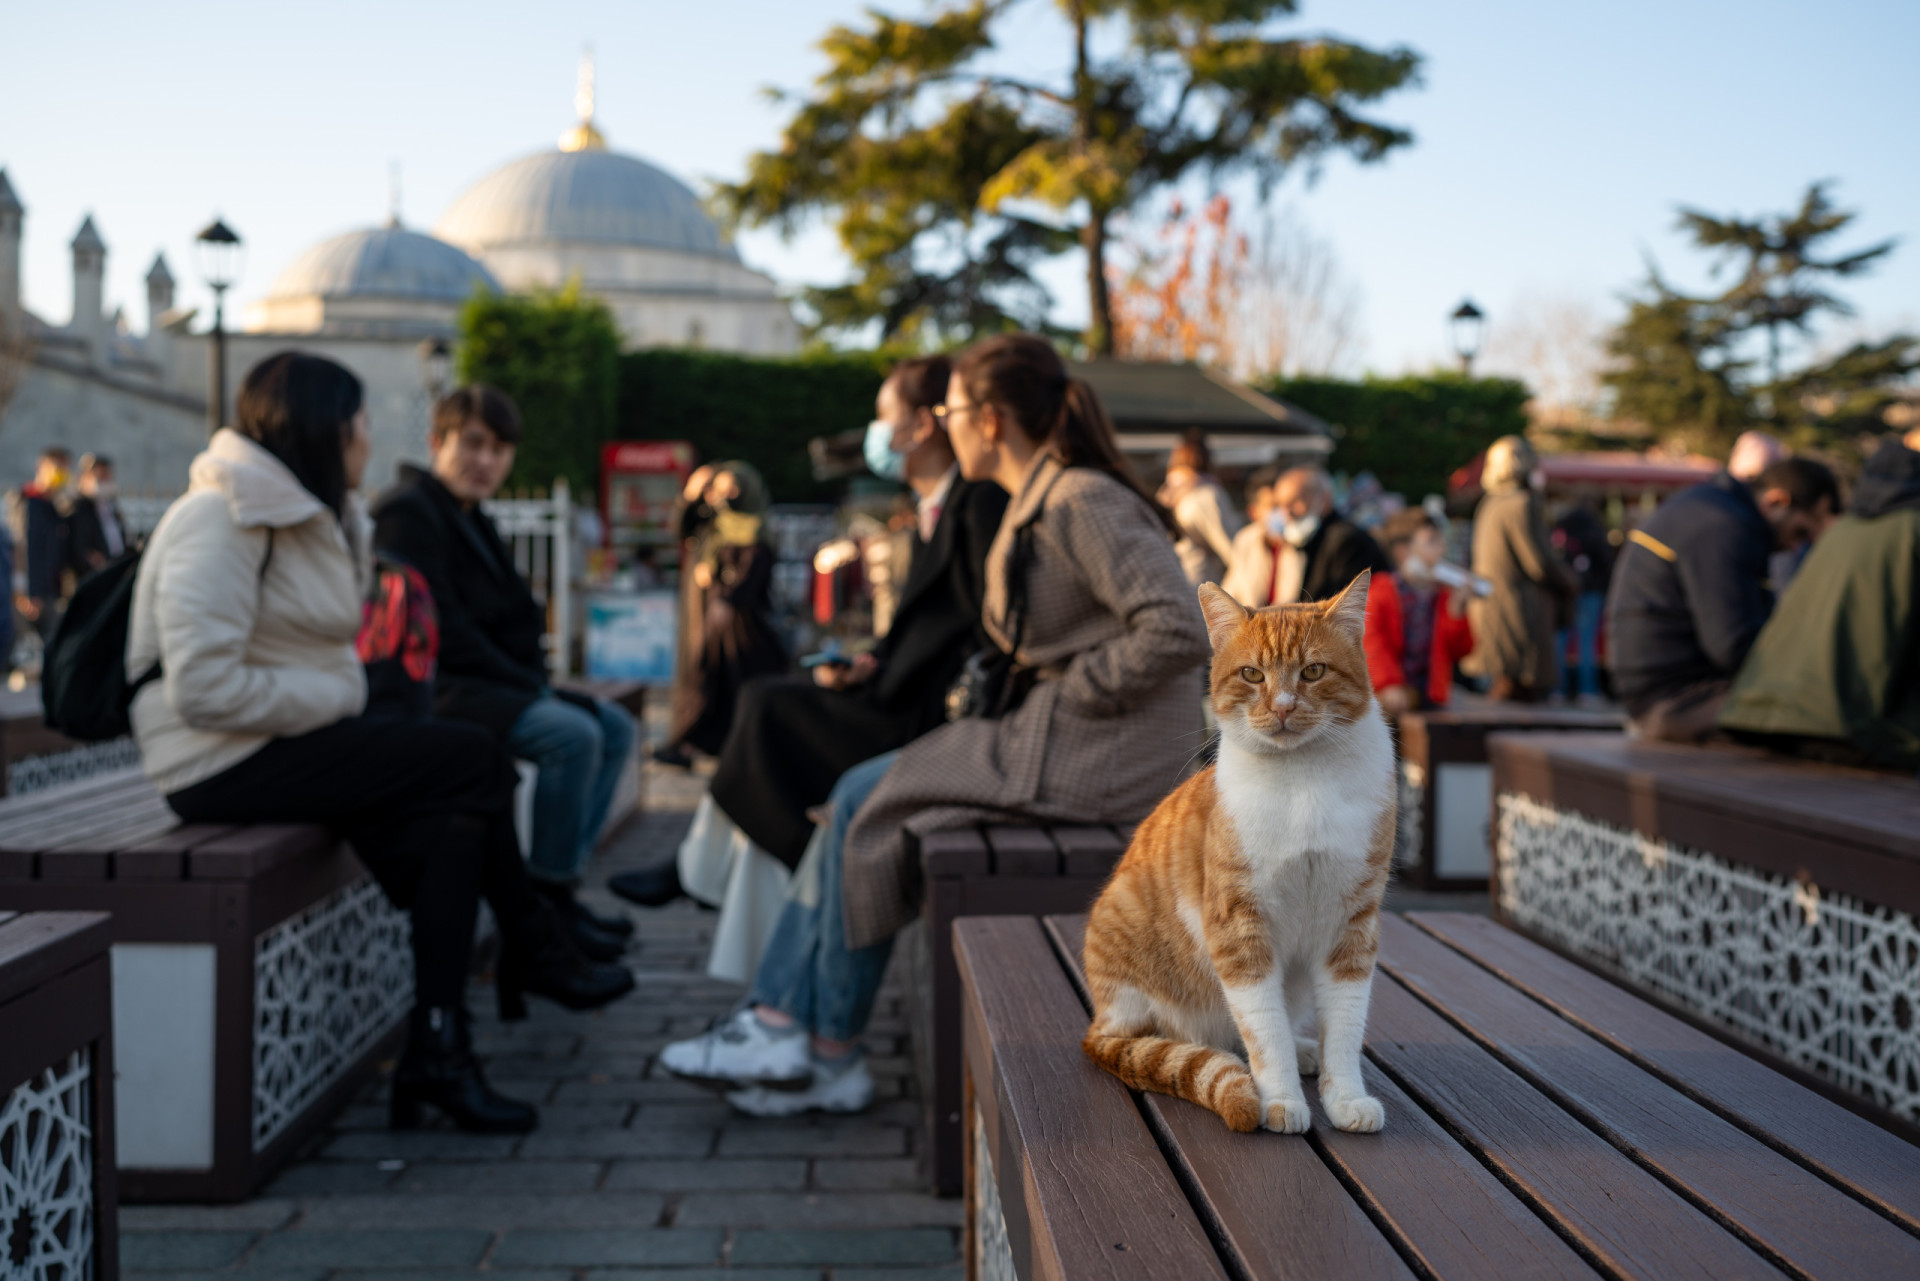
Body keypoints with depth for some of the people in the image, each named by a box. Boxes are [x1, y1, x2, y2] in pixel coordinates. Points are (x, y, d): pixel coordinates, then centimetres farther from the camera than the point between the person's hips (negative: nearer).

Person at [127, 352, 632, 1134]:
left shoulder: (311, 515, 17)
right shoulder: (222, 520, -14)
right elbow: (204, 688, -23)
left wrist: (344, 702, -2)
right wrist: (335, 701, -15)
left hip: (291, 741, 9)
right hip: (223, 763, -9)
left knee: (456, 826, -13)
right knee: (472, 760, -17)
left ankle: (436, 1055, -9)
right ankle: (535, 952, -4)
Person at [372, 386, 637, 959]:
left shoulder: (474, 521, 21)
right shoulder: (408, 512, -10)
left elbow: (521, 618, 20)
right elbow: (440, 630, -18)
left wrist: (533, 678, 1)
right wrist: (523, 683, -15)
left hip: (495, 683, 10)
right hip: (438, 687, -10)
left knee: (615, 728, 5)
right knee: (573, 735, -26)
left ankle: (560, 883, 1)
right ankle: (548, 901, -15)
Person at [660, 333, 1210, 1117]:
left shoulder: (1085, 505, -16)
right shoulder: (1042, 502, 15)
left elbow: (1179, 631, -26)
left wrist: (1074, 694, -16)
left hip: (1090, 758, -9)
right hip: (1053, 737, 9)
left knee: (869, 811, -4)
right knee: (859, 800, 4)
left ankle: (830, 1054, 11)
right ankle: (780, 1026, 5)